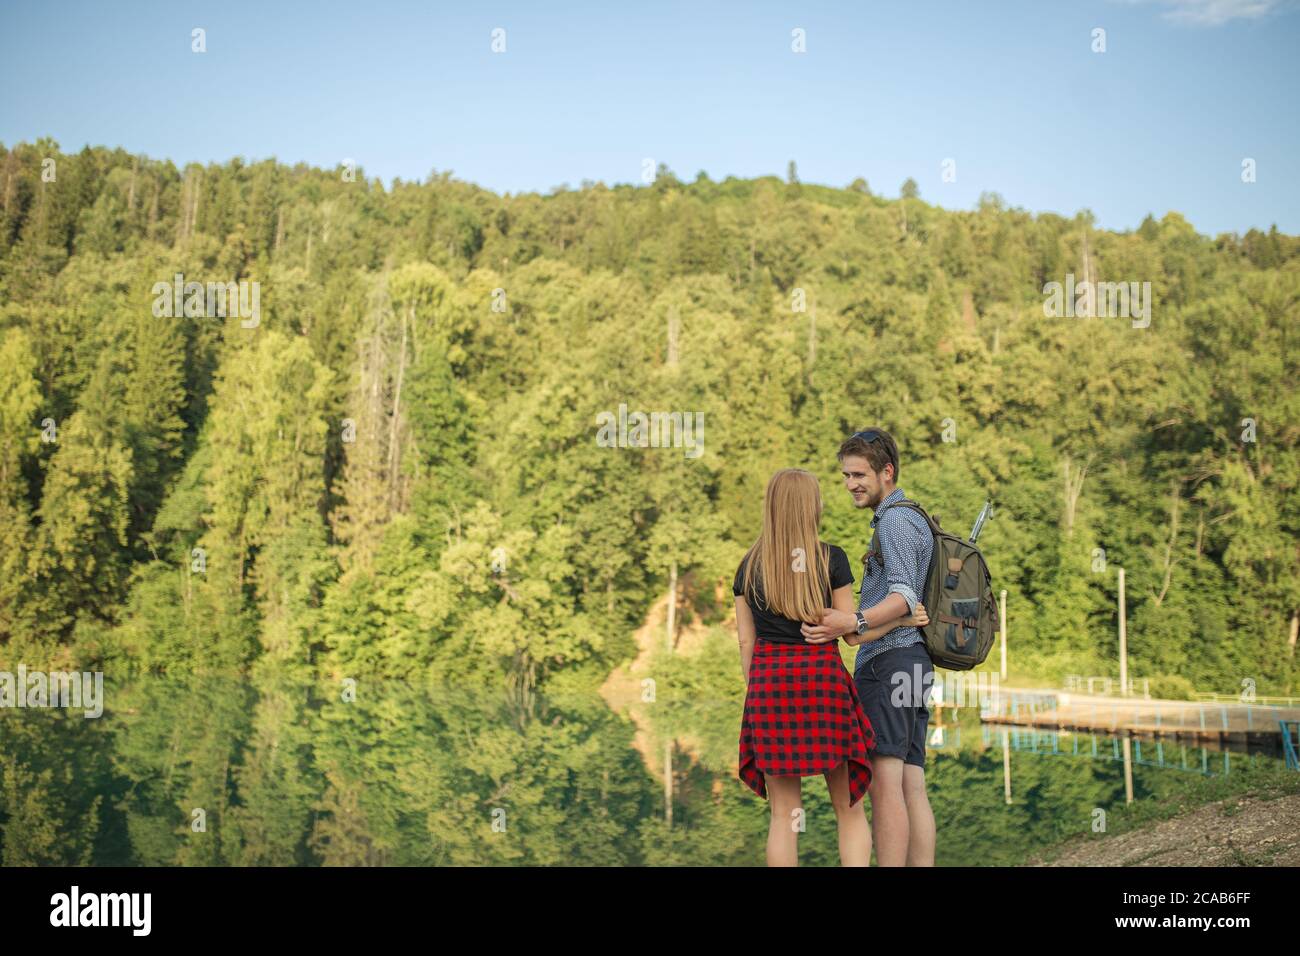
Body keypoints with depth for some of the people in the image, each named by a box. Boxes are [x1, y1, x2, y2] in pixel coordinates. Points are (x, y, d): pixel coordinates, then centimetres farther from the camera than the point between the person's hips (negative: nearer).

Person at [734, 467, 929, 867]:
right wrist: (903, 618, 12)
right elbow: (852, 632, -1)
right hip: (823, 676, -2)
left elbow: (745, 641, 7)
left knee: (784, 814, 5)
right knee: (849, 810, 8)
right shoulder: (831, 559, -1)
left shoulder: (750, 565, 8)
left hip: (768, 678, 2)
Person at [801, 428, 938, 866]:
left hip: (888, 662, -10)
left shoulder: (896, 519, -7)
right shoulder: (911, 520, 26)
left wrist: (854, 623, -35)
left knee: (884, 785, -15)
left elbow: (904, 596, -21)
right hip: (911, 665, 10)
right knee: (912, 788, 4)